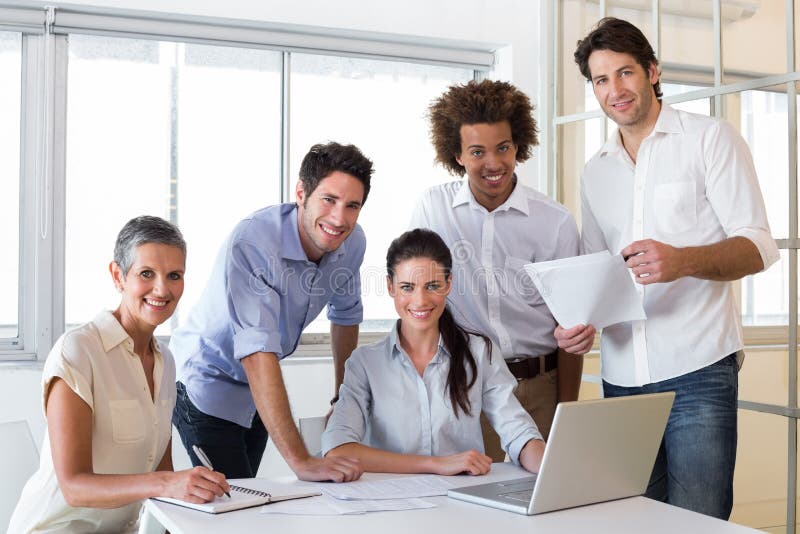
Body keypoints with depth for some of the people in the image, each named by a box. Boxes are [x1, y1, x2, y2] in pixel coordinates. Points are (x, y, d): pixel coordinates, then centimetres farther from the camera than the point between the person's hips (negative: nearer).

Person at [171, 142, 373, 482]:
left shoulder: (352, 242, -11)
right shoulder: (250, 244, -33)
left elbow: (346, 314, 9)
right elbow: (258, 353, -40)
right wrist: (300, 461, -45)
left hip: (258, 391, 6)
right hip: (209, 382, -6)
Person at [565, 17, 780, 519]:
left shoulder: (711, 138, 2)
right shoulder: (595, 172, 17)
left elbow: (758, 247, -6)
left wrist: (683, 261, -25)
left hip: (697, 371, -4)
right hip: (622, 378, 5)